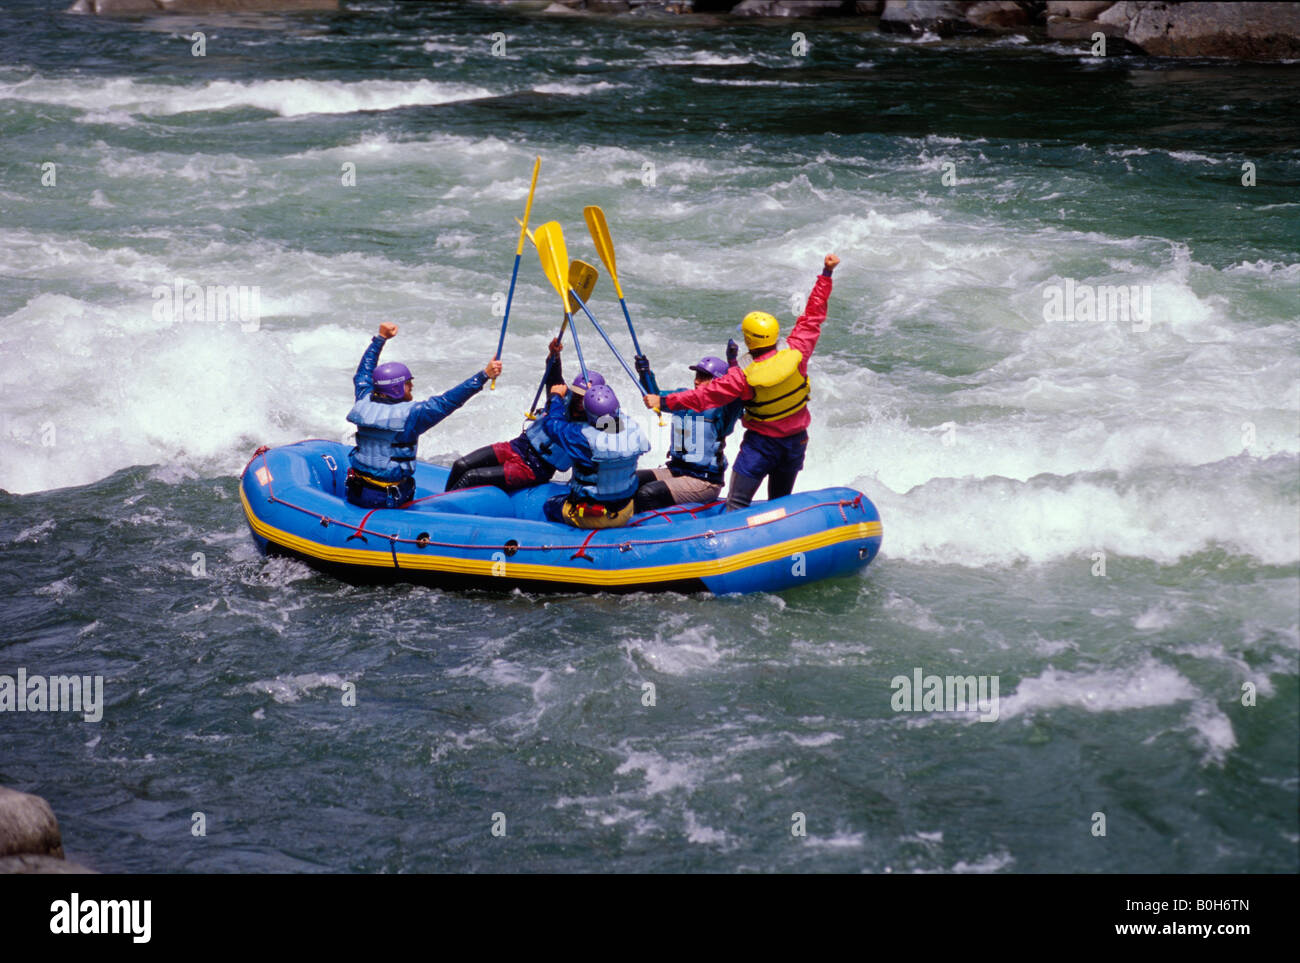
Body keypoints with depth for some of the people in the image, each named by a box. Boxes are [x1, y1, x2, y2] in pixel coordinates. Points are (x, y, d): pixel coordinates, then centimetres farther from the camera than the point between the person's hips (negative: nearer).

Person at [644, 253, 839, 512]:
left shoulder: (745, 379, -23)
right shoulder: (796, 355, -15)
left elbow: (705, 395, -19)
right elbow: (813, 317, -6)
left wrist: (665, 402, -12)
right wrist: (826, 274, 3)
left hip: (761, 444, -5)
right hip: (796, 442, 5)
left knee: (737, 505, -2)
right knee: (781, 504, 19)